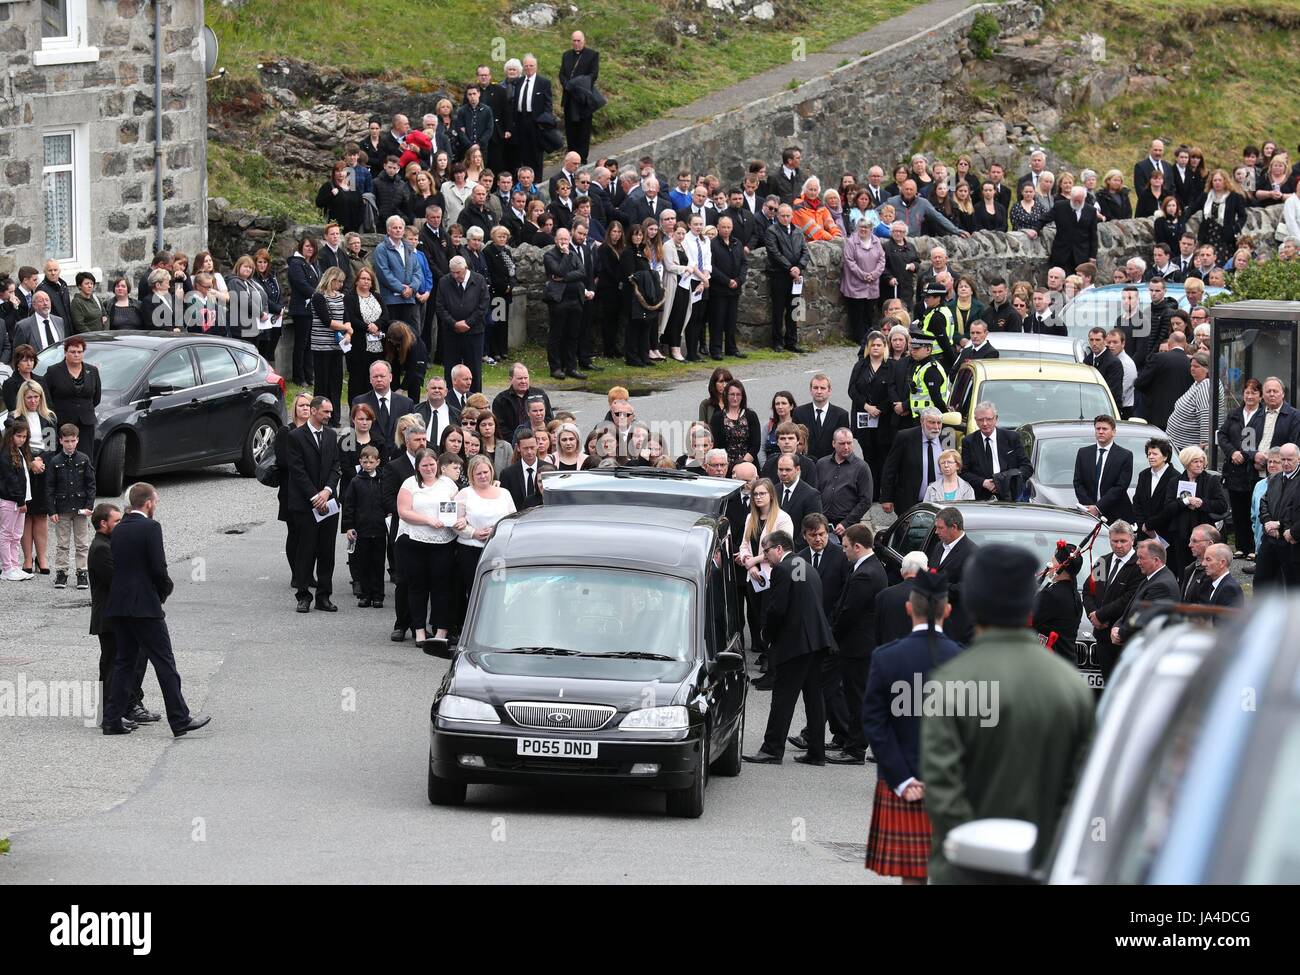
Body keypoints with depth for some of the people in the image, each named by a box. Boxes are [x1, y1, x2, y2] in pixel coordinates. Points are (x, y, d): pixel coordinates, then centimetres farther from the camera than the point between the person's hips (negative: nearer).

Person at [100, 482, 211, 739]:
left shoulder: (118, 530, 10)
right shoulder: (150, 528, -11)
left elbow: (116, 567, 13)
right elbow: (158, 568, -16)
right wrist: (165, 589, 4)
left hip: (118, 606, 7)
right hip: (145, 606, -7)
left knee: (125, 660, 14)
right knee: (164, 662, -2)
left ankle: (113, 719, 12)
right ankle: (180, 720, -1)